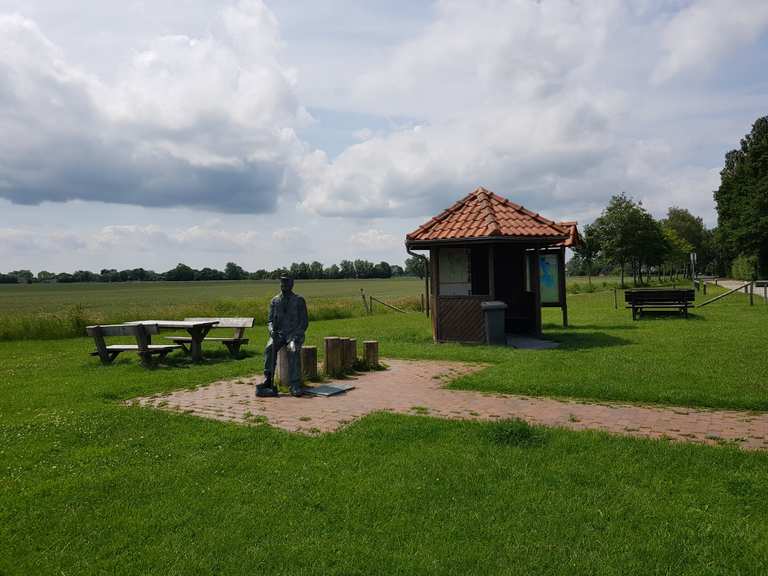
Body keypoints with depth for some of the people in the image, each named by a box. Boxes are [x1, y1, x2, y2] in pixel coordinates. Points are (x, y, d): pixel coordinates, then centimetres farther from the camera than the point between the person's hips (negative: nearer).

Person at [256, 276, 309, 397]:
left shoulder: (299, 300, 2)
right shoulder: (274, 301, 11)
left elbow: (304, 322, 0)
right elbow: (271, 320, 10)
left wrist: (296, 335, -15)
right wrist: (272, 330, -13)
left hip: (295, 333, -3)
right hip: (279, 333, 3)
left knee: (293, 350, -35)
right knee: (269, 349, -29)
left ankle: (295, 384, -37)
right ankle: (268, 380, -32)